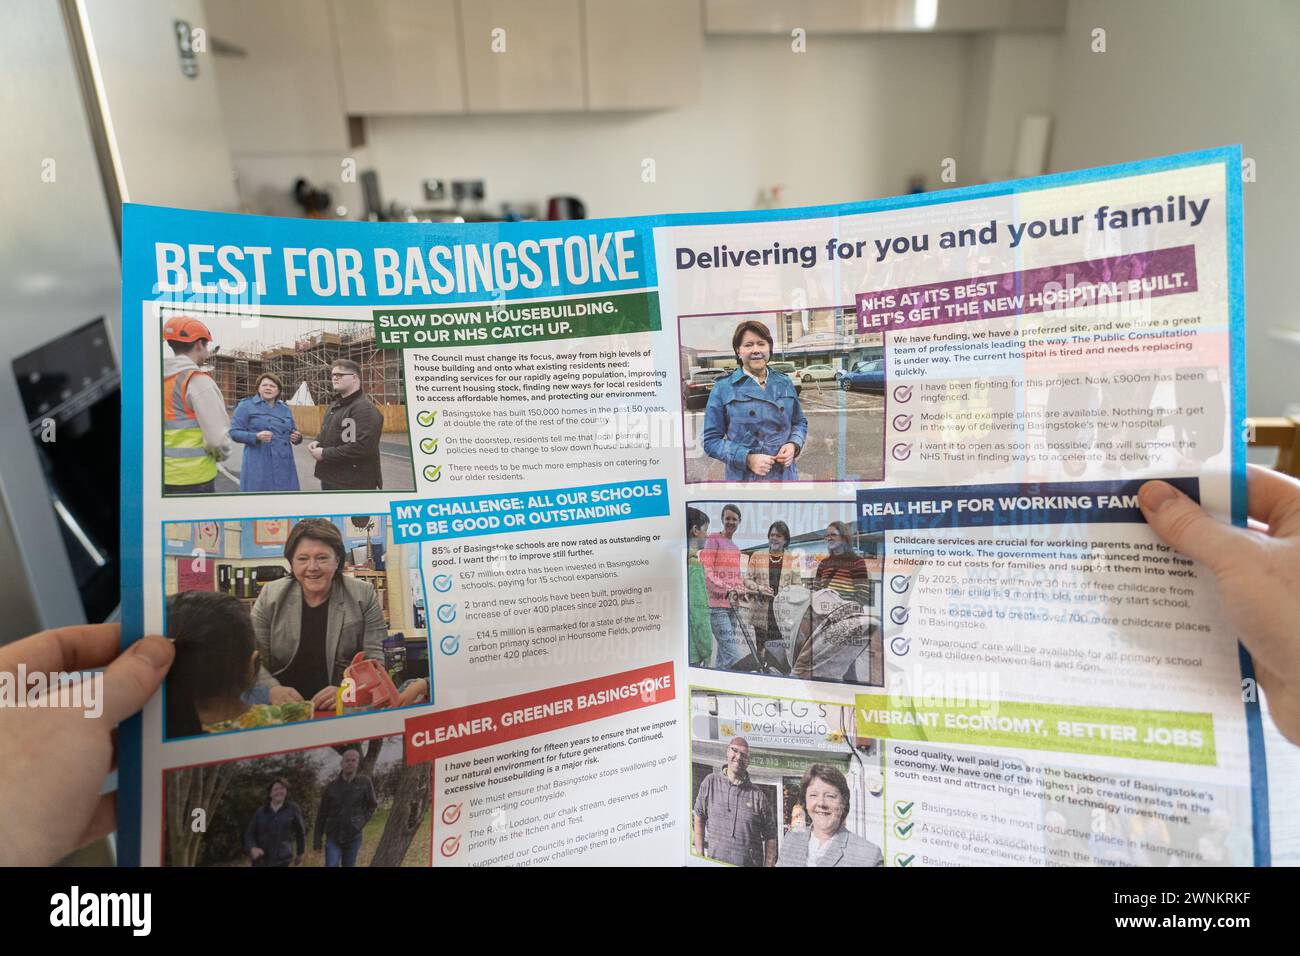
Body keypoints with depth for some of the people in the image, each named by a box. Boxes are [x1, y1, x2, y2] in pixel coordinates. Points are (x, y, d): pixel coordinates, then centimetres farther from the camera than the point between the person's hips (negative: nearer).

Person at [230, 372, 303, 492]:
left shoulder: (285, 409, 15)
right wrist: (256, 437, -22)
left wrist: (297, 437, -3)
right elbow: (234, 432, -4)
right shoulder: (246, 406, 1)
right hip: (258, 466, -4)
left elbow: (293, 432, 22)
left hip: (284, 465, 5)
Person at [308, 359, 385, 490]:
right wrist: (318, 442, 5)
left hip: (353, 484, -10)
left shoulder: (365, 409, -19)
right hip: (330, 479, 10)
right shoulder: (336, 405, 15)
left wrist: (324, 454, -21)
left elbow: (361, 447, -29)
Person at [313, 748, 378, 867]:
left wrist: (362, 821, -3)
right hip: (333, 837, 0)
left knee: (349, 865, 12)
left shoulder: (364, 782, -5)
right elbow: (322, 815, 3)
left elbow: (372, 805, 8)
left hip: (353, 837, 0)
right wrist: (317, 840, 3)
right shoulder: (331, 786, -4)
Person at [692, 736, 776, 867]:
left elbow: (770, 837, 1)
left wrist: (769, 865, -7)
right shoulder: (710, 782, -3)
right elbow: (699, 819, 2)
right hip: (714, 861, 0)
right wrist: (699, 856, -2)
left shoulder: (759, 796, -4)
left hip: (751, 863, 0)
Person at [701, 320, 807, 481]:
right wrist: (747, 459, -19)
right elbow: (710, 440, -7)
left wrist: (793, 445, -5)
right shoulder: (723, 388, -5)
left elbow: (800, 422, 16)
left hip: (786, 475, 3)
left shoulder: (785, 383, 5)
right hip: (744, 478, -3)